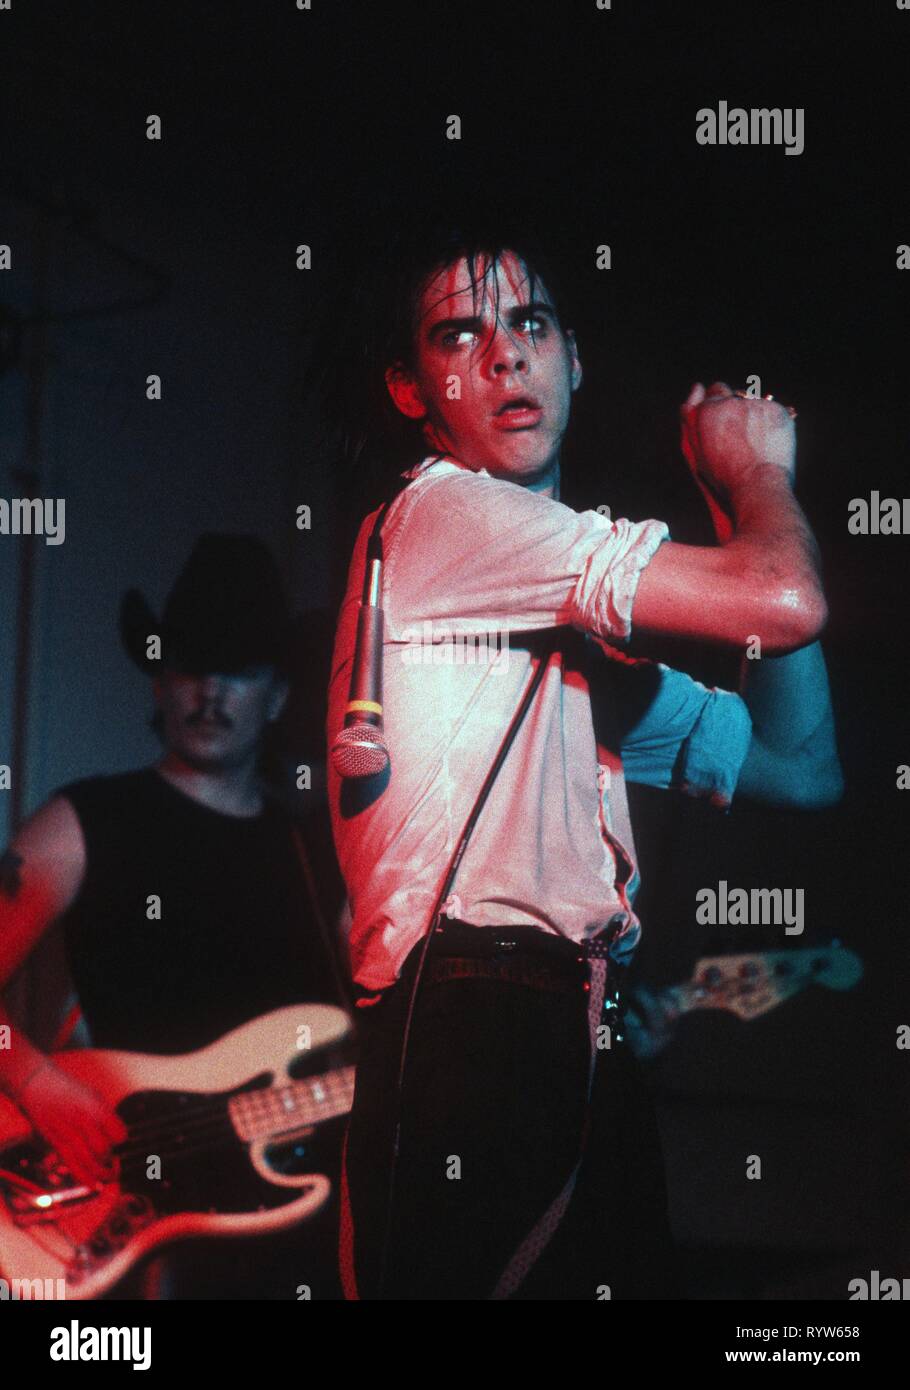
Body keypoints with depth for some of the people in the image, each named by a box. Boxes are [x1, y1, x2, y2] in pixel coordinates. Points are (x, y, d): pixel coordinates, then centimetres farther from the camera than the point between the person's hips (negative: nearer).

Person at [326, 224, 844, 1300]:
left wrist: (738, 502, 21)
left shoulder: (576, 633, 26)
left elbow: (801, 766, 24)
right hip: (473, 1044, -9)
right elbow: (784, 605, -11)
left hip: (579, 1055, 9)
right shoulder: (442, 511, -4)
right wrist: (757, 469, 12)